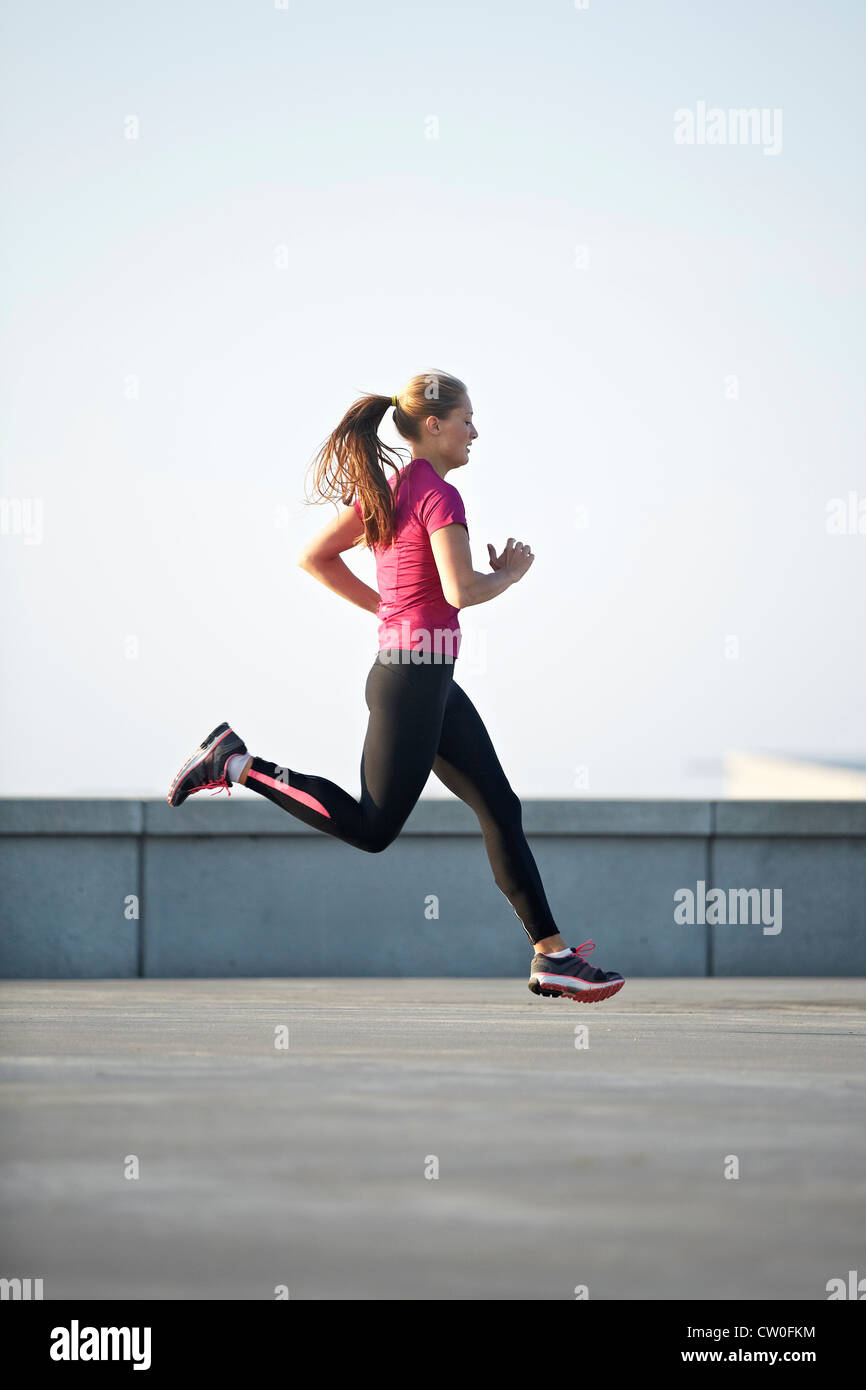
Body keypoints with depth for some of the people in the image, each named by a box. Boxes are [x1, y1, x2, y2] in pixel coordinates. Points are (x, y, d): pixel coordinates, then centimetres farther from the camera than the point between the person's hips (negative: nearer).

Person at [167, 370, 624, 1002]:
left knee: (500, 807, 8)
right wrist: (510, 572, -5)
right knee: (373, 828, -3)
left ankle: (553, 956, 8)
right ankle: (236, 764, -1)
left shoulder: (383, 491, 12)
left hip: (430, 683, 10)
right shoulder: (438, 494, -14)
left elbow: (315, 557, 18)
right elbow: (461, 591, -24)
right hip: (412, 675, -10)